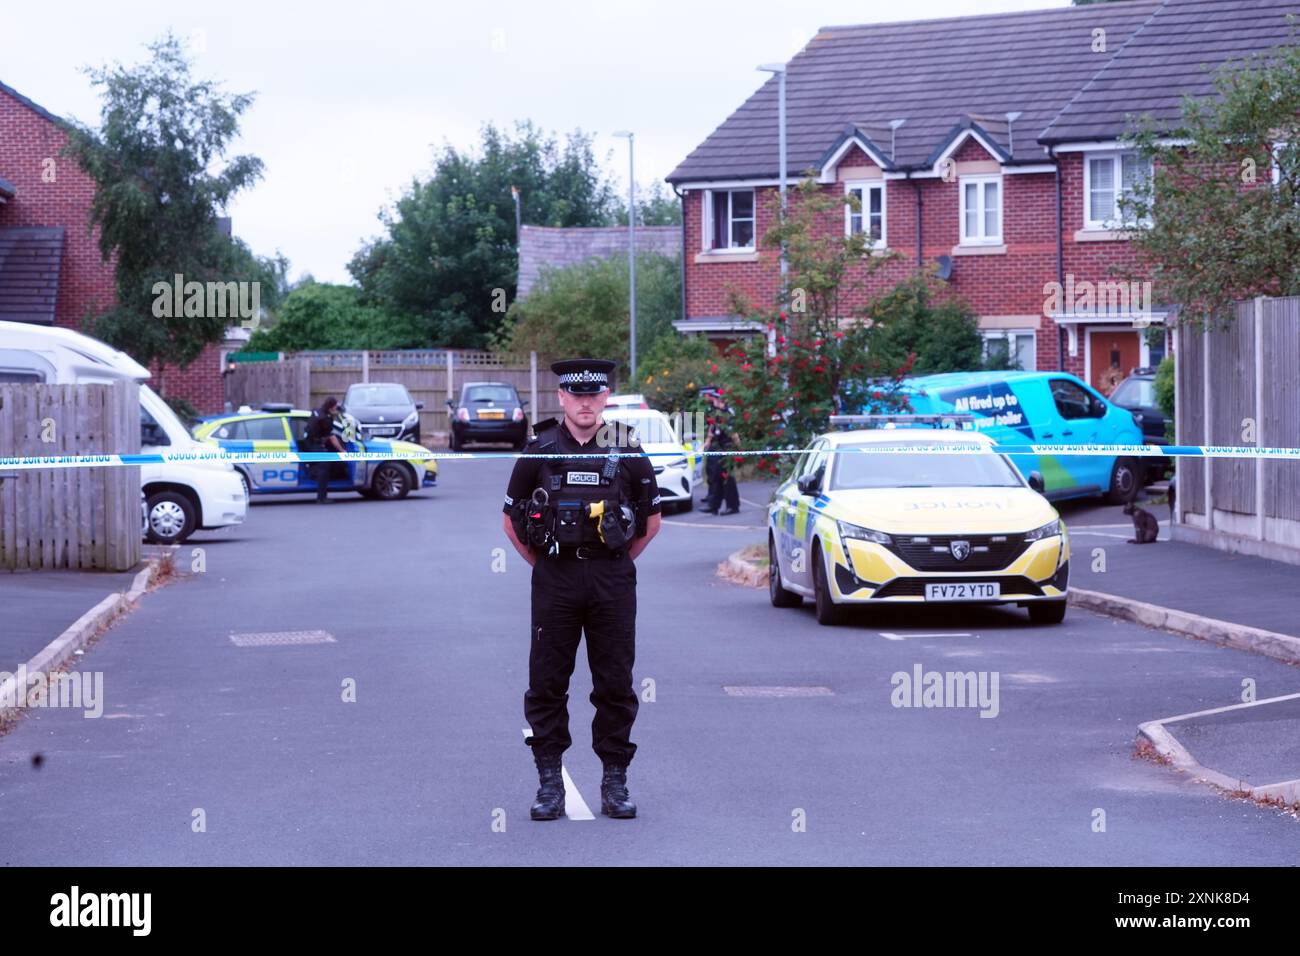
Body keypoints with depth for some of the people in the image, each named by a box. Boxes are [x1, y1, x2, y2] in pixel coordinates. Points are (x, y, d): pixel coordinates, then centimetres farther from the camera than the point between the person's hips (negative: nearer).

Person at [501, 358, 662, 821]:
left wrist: (617, 565, 10)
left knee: (615, 685, 3)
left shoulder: (627, 452, 3)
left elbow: (651, 521, 13)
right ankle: (550, 782, 9)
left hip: (613, 583, 0)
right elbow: (511, 519, 10)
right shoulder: (539, 451, 2)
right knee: (547, 683, 1)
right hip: (554, 583, 0)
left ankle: (615, 782, 11)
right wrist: (544, 565, 7)